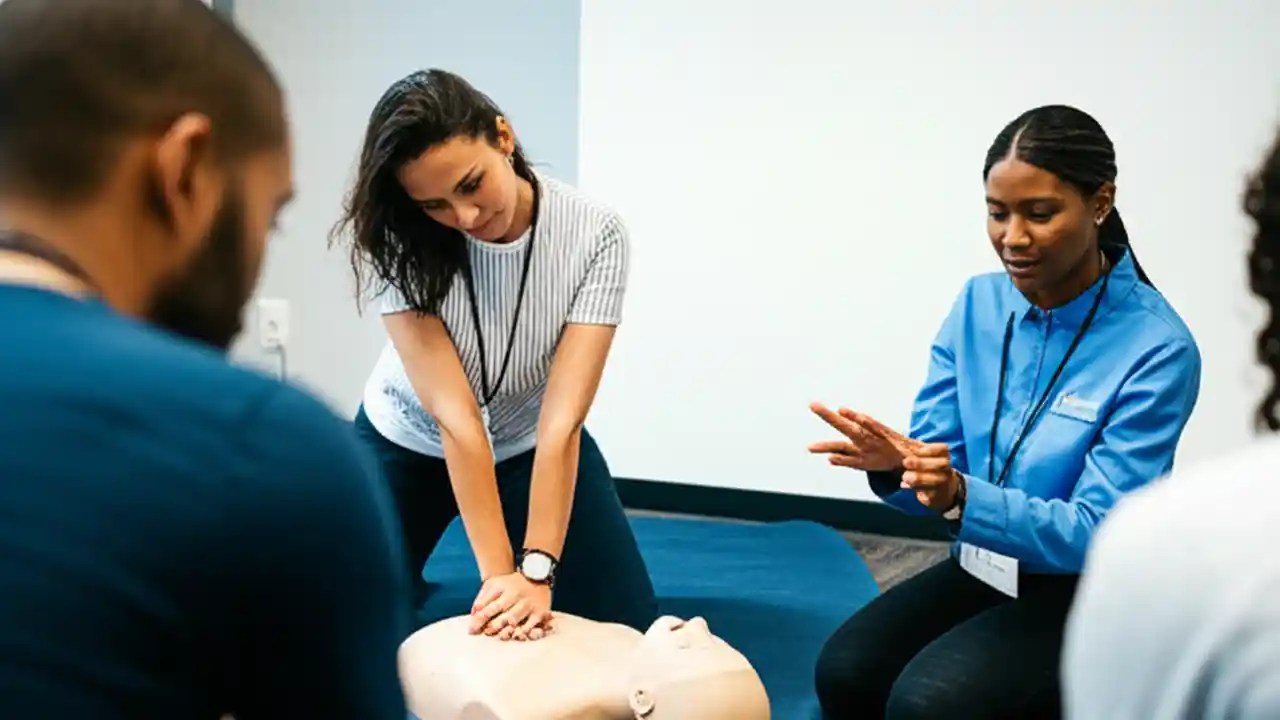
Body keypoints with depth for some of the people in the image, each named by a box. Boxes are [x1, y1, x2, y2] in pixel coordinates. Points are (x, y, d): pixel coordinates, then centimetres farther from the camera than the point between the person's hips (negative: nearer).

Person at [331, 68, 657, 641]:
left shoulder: (593, 233, -28)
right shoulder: (396, 243, -28)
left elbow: (562, 418, -31)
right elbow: (453, 414, -33)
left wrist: (537, 571, -36)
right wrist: (498, 574, -36)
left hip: (531, 445, 1)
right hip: (407, 442, 0)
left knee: (631, 630, -5)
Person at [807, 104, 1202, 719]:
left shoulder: (1157, 349, -19)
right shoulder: (978, 304, -3)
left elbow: (1100, 533, -21)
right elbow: (938, 466, -3)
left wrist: (963, 497, -36)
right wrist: (897, 468, -28)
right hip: (985, 567, 5)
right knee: (846, 671, -19)